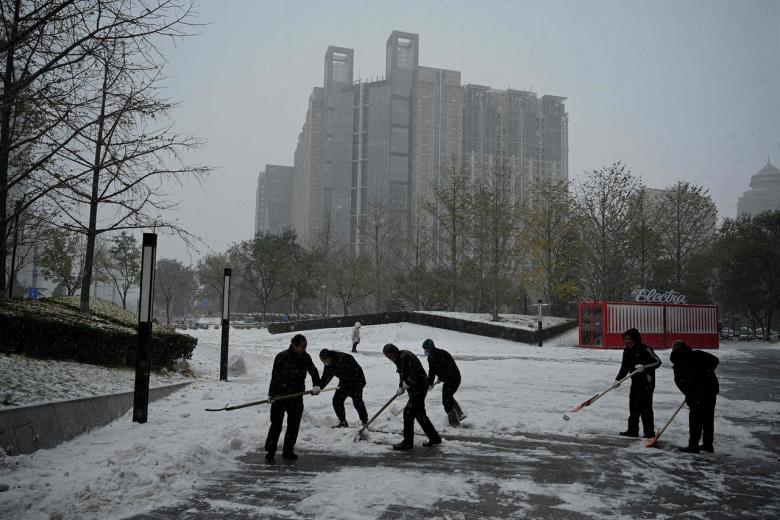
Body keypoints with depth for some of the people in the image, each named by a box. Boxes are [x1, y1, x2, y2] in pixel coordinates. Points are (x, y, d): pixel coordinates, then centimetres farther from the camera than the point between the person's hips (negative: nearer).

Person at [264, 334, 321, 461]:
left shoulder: (305, 357, 2)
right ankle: (270, 451, 11)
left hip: (297, 397, 5)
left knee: (294, 425, 10)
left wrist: (316, 385, -11)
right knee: (276, 425, -2)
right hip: (280, 395, -5)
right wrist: (271, 394, -14)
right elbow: (275, 376, -11)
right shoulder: (282, 357, -13)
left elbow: (313, 371, 7)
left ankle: (288, 450, 23)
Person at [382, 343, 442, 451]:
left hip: (419, 388, -10)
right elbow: (402, 374, 17)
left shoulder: (406, 357, -22)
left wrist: (404, 386, -16)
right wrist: (401, 387, 3)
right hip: (415, 389, 10)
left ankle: (407, 443, 2)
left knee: (408, 413, -7)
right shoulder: (399, 359, 10)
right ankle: (434, 438, 27)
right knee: (420, 414, 16)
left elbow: (414, 375, -26)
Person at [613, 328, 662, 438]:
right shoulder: (627, 351, 7)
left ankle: (649, 433, 4)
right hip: (635, 382, 7)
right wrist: (618, 380, 3)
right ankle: (632, 430, 20)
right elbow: (624, 367, 12)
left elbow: (658, 361, -18)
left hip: (647, 382, -7)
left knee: (646, 408, -5)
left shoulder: (644, 349, -15)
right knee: (634, 407, 11)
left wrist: (644, 366, -31)